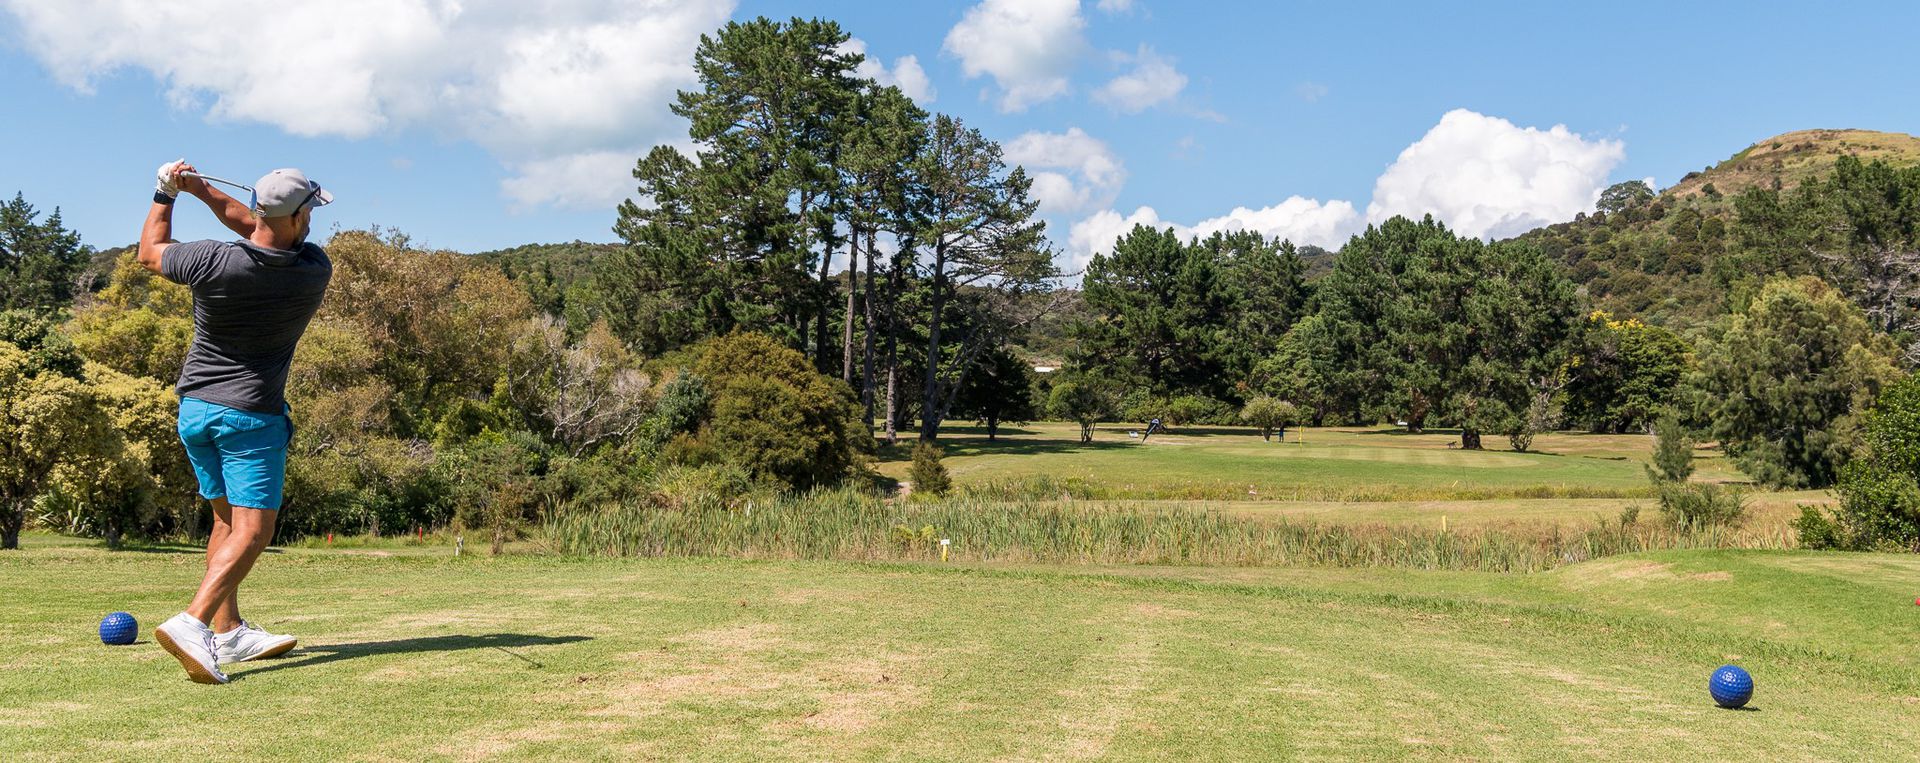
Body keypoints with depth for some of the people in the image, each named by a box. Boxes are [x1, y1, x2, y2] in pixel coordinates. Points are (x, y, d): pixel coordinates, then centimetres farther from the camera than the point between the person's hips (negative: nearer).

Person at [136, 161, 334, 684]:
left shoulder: (213, 262, -12)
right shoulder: (315, 272, -12)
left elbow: (150, 253, 11)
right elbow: (254, 229, 8)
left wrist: (166, 195, 21)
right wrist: (201, 190, 5)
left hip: (194, 407, 5)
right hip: (251, 414, -5)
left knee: (226, 519, 16)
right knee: (252, 529, -6)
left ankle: (228, 632, 19)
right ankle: (192, 622, -26)